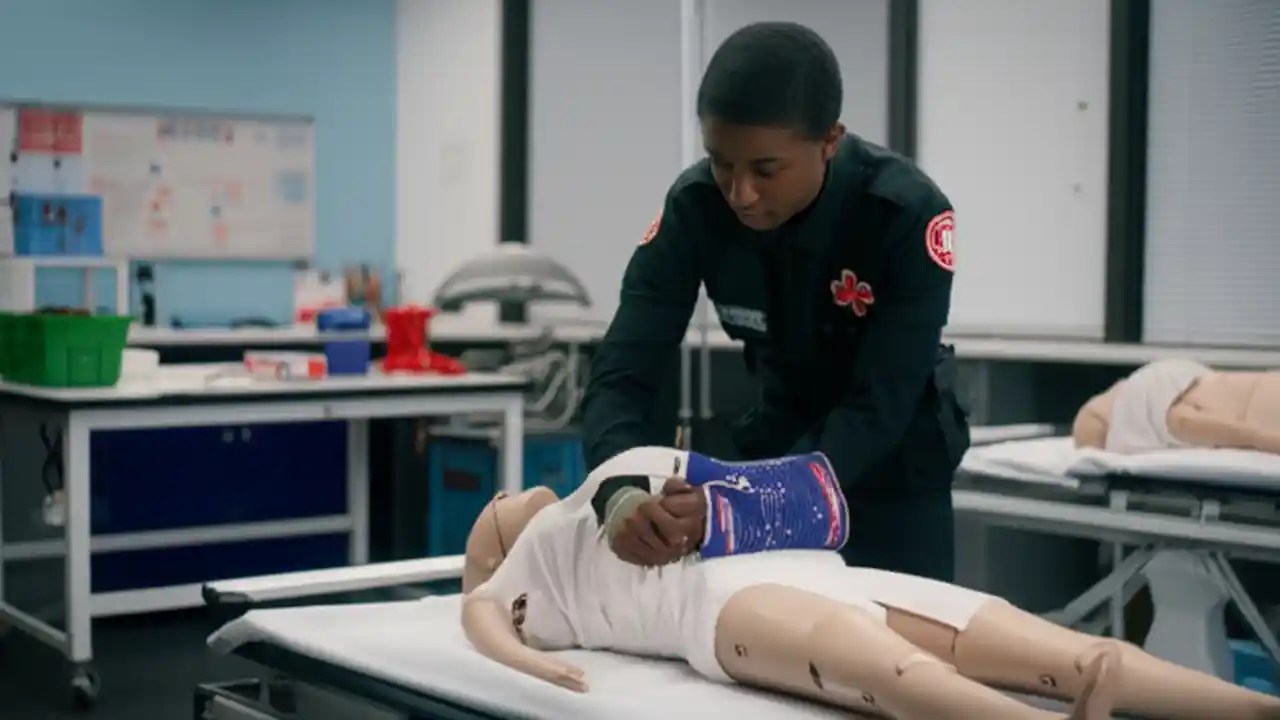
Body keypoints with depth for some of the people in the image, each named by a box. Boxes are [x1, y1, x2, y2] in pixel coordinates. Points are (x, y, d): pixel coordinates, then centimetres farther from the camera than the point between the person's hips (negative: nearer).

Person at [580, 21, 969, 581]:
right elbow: (623, 373, -24)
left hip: (891, 469, -2)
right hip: (777, 445, 2)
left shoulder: (909, 215, -28)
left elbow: (879, 406, -31)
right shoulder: (694, 209, -20)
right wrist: (621, 492, -45)